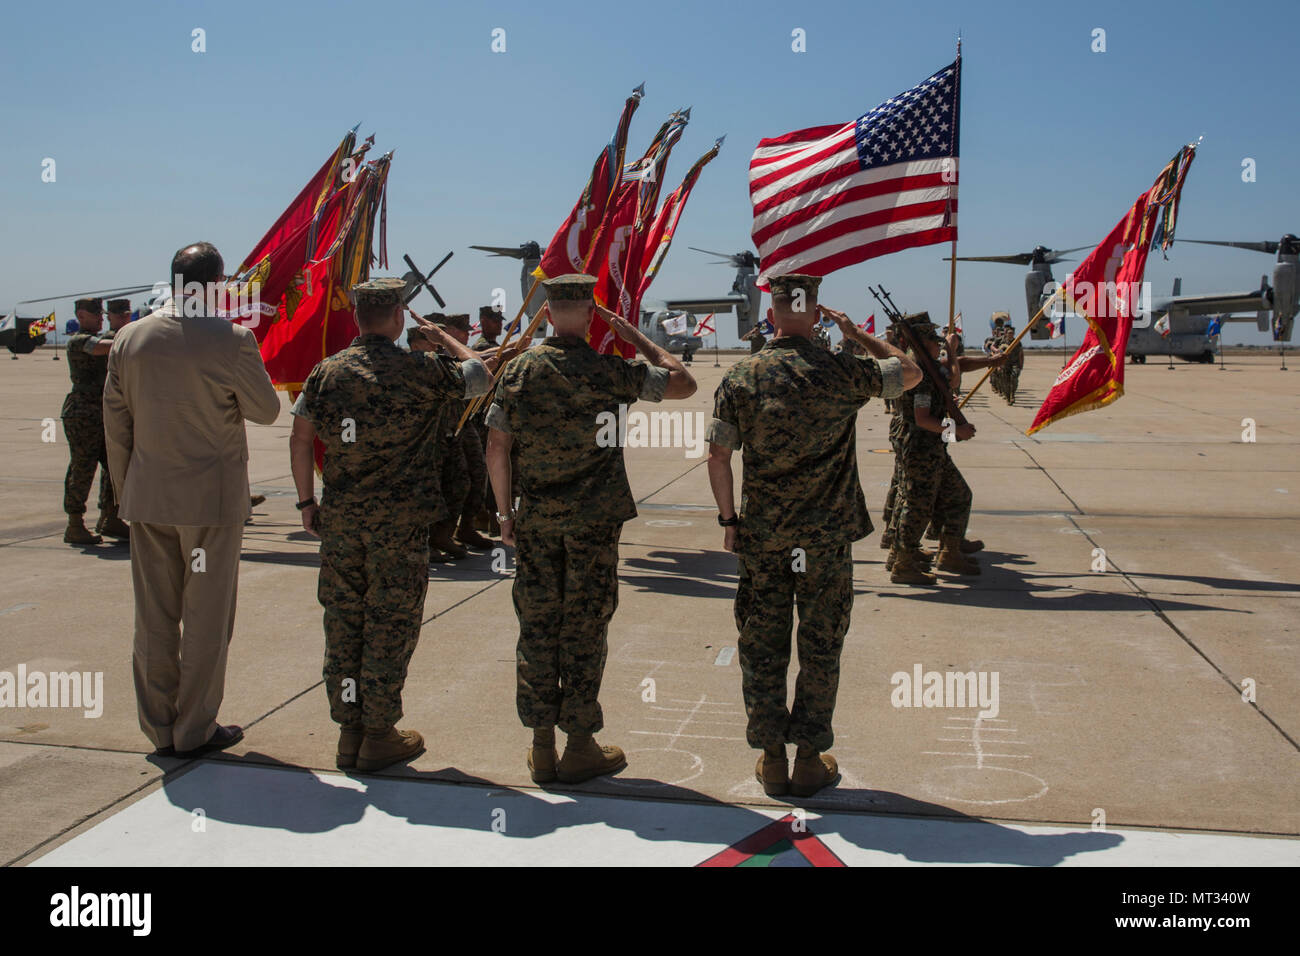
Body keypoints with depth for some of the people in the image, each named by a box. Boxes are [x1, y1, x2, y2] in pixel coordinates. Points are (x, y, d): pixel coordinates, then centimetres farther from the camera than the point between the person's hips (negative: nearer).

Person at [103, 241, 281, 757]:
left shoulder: (129, 338, 2)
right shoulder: (230, 339, -13)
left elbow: (115, 423, 7)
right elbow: (266, 410, -3)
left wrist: (126, 489, 15)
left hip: (147, 499, 5)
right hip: (211, 499, -4)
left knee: (154, 617, 13)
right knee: (205, 617, 7)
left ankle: (160, 728, 23)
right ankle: (194, 729, 15)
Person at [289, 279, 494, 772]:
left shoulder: (326, 371, 4)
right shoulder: (421, 370, -7)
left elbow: (300, 440, 5)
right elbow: (481, 375, 8)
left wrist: (307, 501, 14)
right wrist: (440, 337, 20)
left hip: (340, 515, 4)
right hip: (400, 519, -4)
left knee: (343, 622, 11)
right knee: (391, 624, 4)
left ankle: (349, 731, 20)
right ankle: (379, 735, 11)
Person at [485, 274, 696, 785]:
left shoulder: (519, 369, 1)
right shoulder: (609, 371, -8)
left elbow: (497, 447, 1)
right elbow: (684, 383, 2)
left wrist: (504, 512, 10)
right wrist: (635, 336, 8)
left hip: (535, 518, 3)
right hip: (593, 519, -3)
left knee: (537, 626, 9)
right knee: (583, 629, 5)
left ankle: (541, 747, 17)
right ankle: (579, 747, 12)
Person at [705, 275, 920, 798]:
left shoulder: (740, 378, -5)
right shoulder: (843, 373, -7)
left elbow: (718, 458, -3)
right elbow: (910, 372, 10)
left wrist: (728, 519, 9)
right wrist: (858, 333, 16)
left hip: (760, 536, 1)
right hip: (827, 536, -1)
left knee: (762, 647, 11)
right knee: (820, 648, 10)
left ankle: (771, 757, 20)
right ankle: (809, 759, 18)